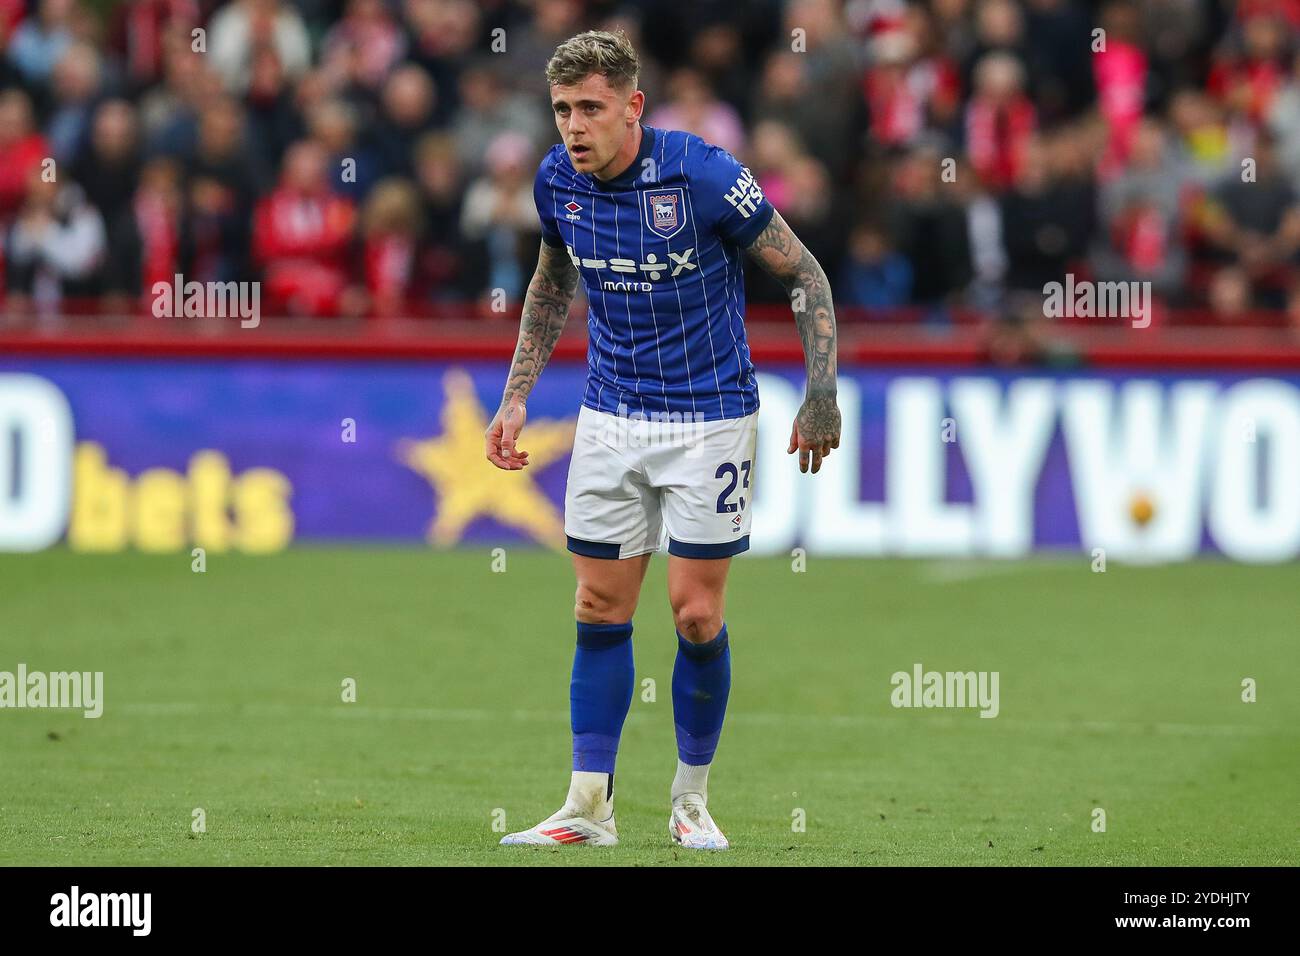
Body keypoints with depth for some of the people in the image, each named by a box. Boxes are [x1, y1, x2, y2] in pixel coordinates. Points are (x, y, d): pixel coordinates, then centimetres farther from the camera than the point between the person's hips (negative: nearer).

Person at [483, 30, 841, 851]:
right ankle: (590, 807, 8)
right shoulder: (558, 182, -4)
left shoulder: (703, 175, -20)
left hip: (710, 419, -4)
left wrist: (822, 395, -13)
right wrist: (515, 399, 12)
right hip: (611, 417, 4)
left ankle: (692, 801, 13)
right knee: (600, 611, 3)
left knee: (696, 614, -3)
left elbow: (803, 274, -10)